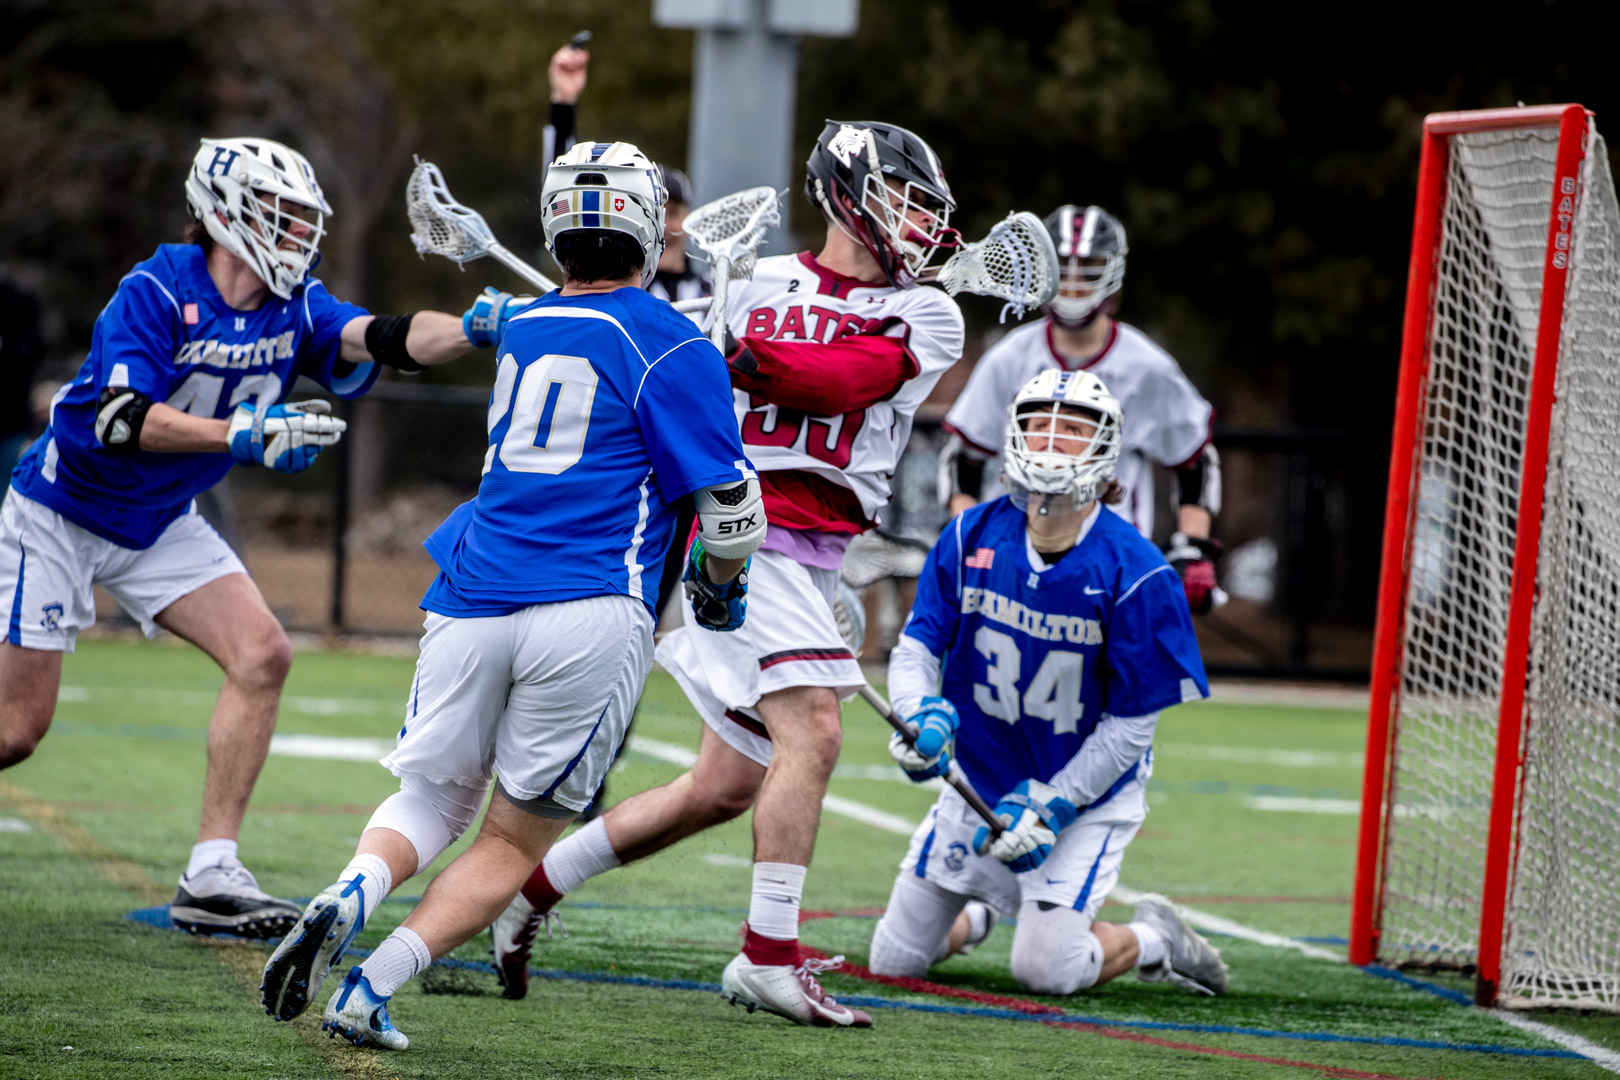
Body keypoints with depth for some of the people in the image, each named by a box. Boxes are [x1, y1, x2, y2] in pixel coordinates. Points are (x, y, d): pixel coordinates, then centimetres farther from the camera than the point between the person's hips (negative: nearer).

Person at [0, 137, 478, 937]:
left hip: (160, 526, 6)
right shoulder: (153, 294, -24)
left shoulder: (293, 309, -7)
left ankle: (210, 875, -7)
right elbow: (121, 419, -33)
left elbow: (384, 339, -21)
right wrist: (245, 436, -40)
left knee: (262, 656, -11)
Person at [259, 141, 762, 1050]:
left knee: (433, 800, 20)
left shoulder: (518, 332, 14)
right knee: (515, 841, 7)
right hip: (590, 616, -4)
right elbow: (731, 508, -2)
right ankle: (371, 990, -10)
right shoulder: (672, 348, -1)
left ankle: (349, 899, -13)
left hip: (473, 600, 4)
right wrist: (721, 592, 16)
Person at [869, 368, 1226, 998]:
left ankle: (1154, 940, 14)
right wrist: (922, 713, -28)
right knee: (895, 962, 6)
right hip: (980, 781, 4)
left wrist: (1048, 805, -20)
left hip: (1089, 796, -4)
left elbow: (1131, 725, -16)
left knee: (1044, 970, -18)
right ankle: (980, 910, 41)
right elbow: (916, 646, -5)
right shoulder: (972, 538, -10)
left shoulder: (1135, 574, -21)